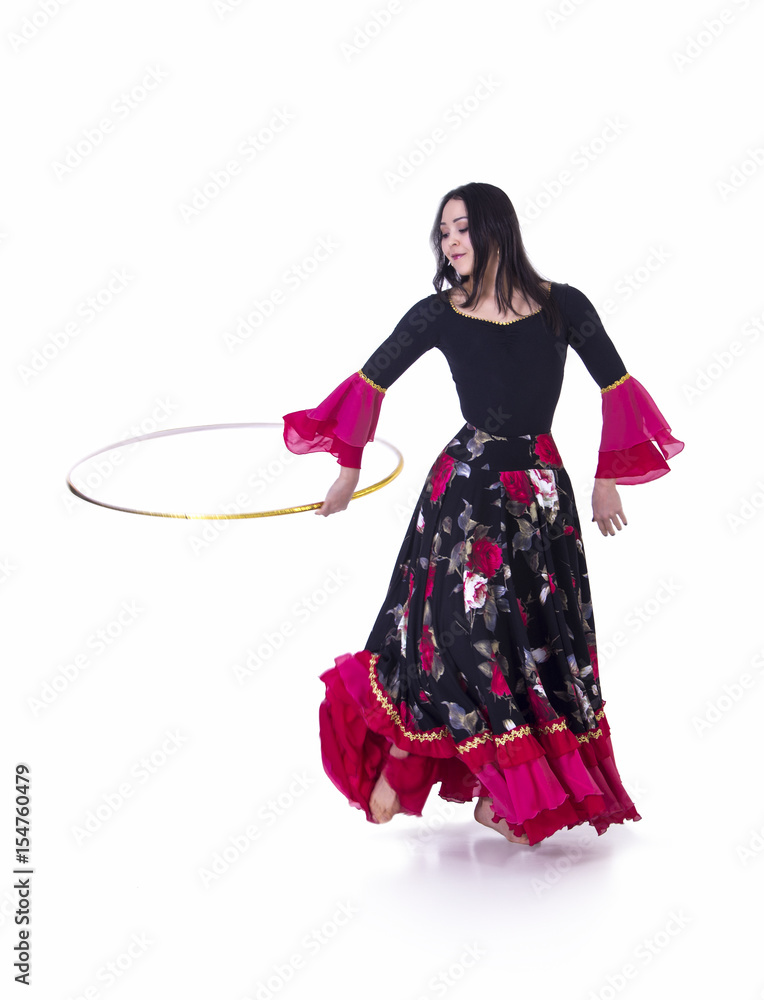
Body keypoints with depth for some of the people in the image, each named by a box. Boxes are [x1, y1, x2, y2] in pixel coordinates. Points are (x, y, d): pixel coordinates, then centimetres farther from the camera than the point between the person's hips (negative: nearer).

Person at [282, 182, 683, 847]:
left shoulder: (562, 307, -1)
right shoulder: (440, 314, -2)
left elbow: (616, 386, 7)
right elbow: (372, 383, 8)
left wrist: (607, 481, 8)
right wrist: (349, 471, 13)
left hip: (541, 492, 2)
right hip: (465, 486, -2)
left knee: (537, 635, 3)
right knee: (451, 621, -5)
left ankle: (496, 792, 13)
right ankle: (396, 768, 12)